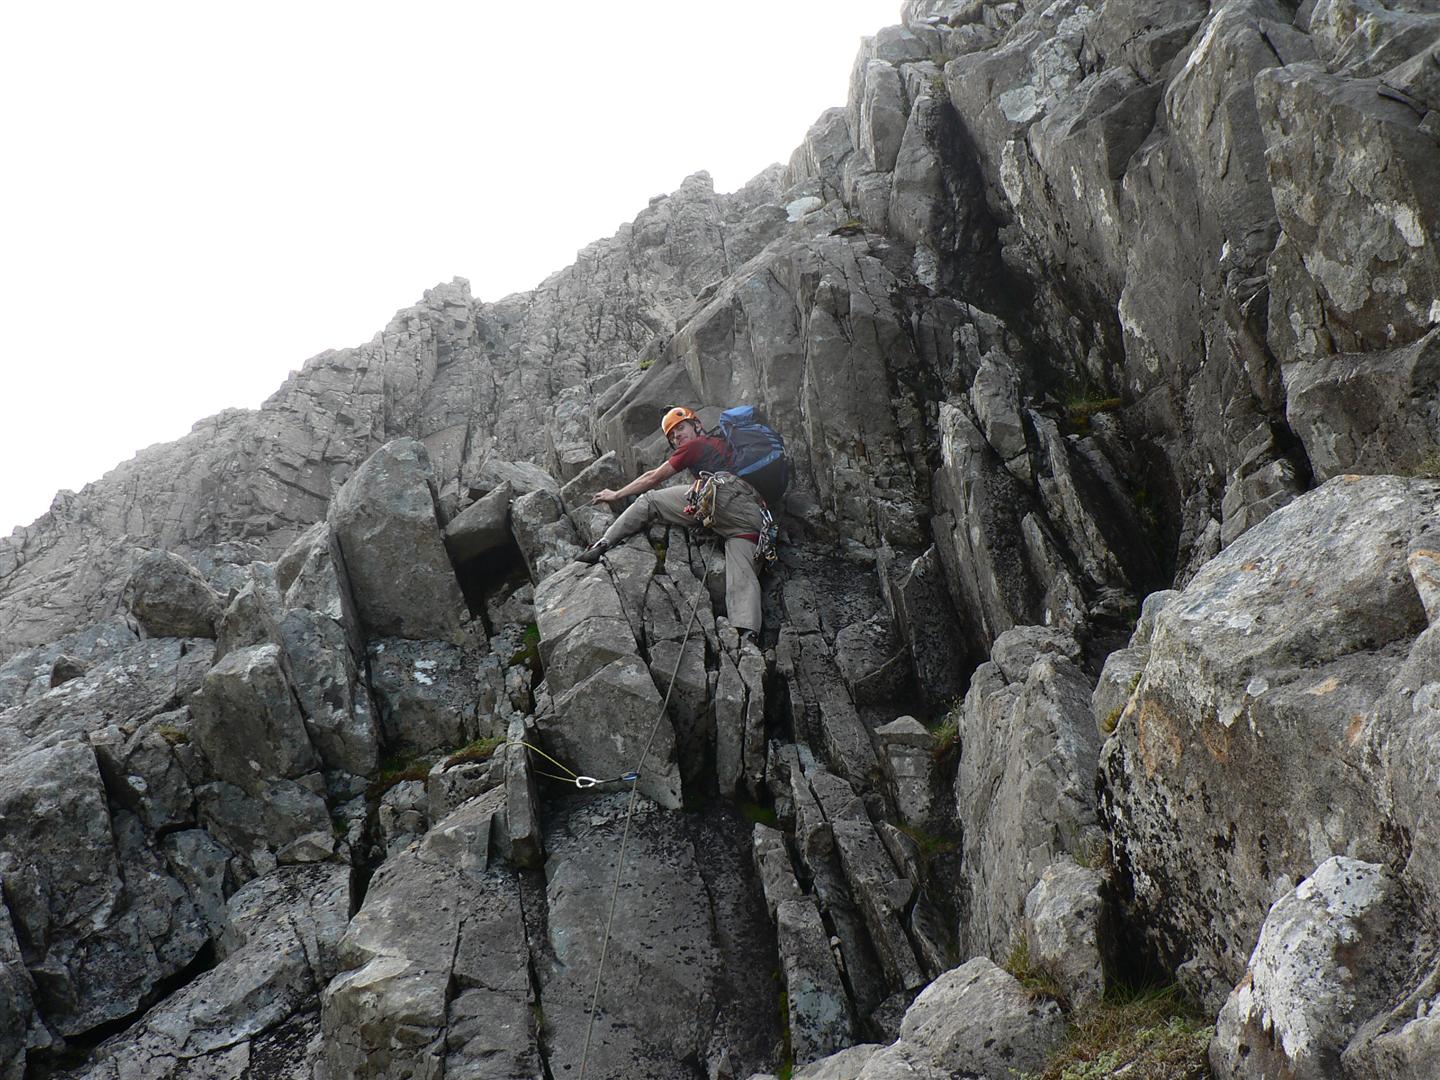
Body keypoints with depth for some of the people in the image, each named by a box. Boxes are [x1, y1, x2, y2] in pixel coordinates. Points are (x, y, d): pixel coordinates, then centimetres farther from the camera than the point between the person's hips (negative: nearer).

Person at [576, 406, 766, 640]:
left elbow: (654, 478, 26)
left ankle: (603, 544, 3)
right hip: (754, 513, 6)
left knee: (649, 500, 10)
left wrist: (617, 495, 36)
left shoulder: (696, 445, 20)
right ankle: (748, 635, -31)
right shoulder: (726, 445, 41)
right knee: (742, 579, -9)